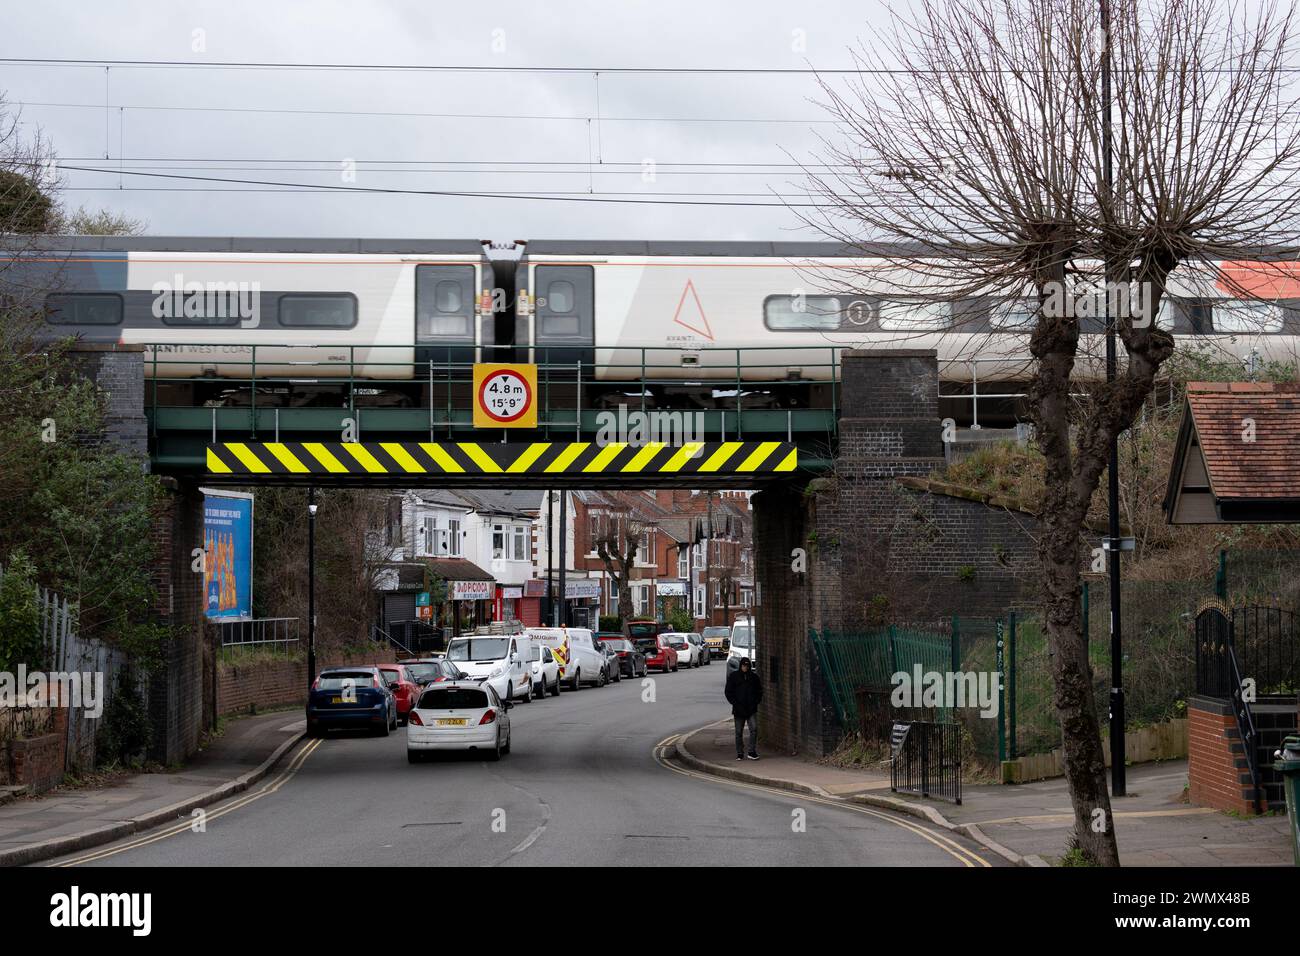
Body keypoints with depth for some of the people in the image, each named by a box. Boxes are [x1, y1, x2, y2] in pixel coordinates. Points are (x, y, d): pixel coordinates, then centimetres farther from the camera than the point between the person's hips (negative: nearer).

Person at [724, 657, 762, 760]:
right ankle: (740, 753, 11)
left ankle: (752, 752, -6)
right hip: (739, 709, -1)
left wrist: (755, 702, 0)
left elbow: (759, 691, 16)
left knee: (754, 729, -11)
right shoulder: (733, 676, 2)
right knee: (739, 732, 4)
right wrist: (735, 704, -9)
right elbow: (728, 692, 2)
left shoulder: (754, 677, 8)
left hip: (752, 709, 1)